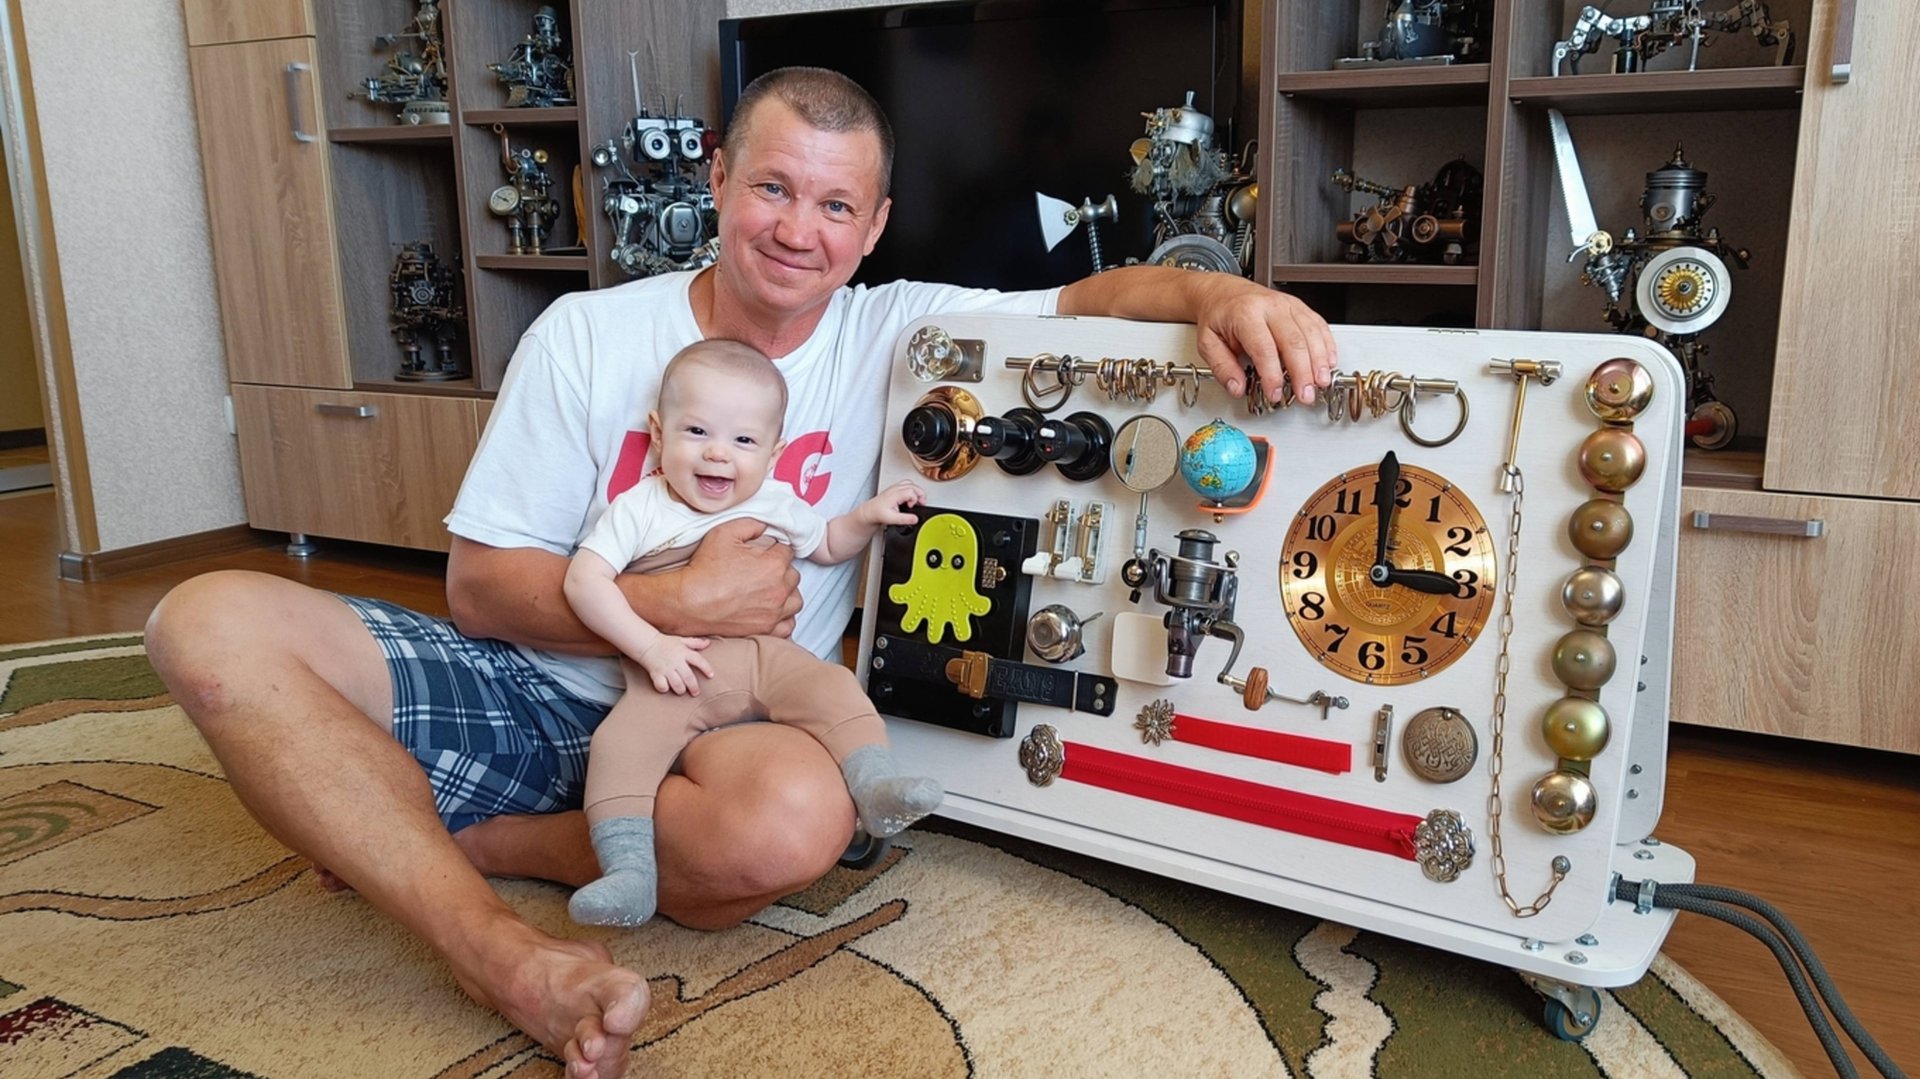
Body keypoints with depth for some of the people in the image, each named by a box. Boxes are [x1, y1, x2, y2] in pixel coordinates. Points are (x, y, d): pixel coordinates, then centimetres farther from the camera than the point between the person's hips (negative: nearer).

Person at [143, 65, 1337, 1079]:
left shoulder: (896, 335, -1)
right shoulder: (588, 335, -3)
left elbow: (1098, 293, -6)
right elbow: (480, 585, -5)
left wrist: (1218, 293, -29)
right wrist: (677, 605, -18)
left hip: (708, 724, 0)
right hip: (536, 696, 1)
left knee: (799, 816, -38)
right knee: (214, 625, -20)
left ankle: (403, 833, -13)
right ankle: (509, 955, -28)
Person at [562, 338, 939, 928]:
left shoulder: (777, 504, 12)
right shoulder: (639, 508, 0)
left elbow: (827, 545, 30)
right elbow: (584, 579, -10)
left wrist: (869, 515, 9)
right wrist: (652, 646, -21)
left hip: (764, 657, 3)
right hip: (672, 675, -2)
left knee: (832, 686, -22)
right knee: (621, 741, -26)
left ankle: (876, 790, -22)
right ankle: (628, 873, -28)